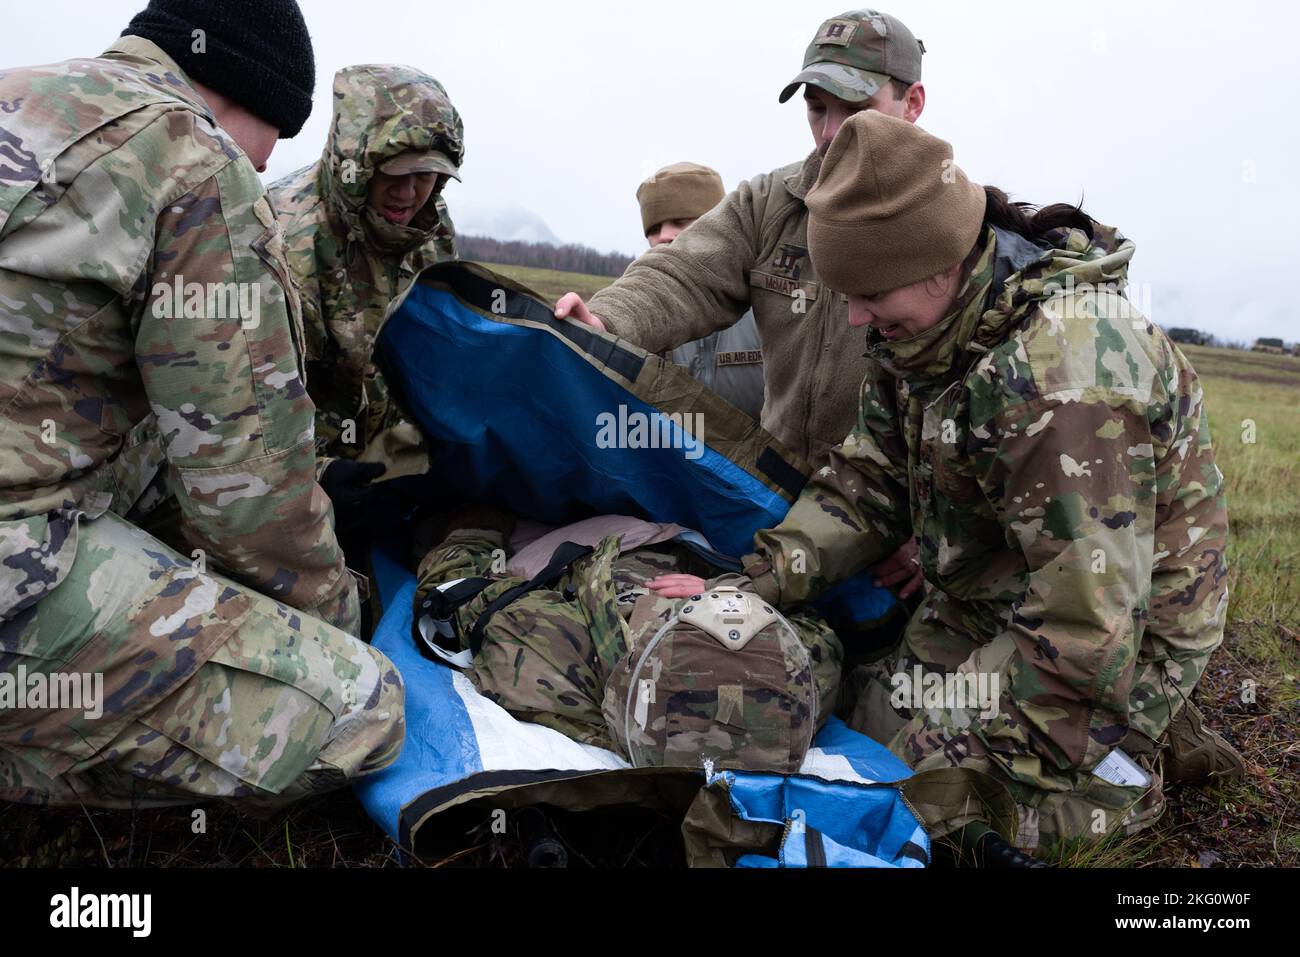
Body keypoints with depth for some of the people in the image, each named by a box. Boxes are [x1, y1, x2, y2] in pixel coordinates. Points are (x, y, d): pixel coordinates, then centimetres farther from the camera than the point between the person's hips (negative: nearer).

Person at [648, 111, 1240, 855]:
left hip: (1112, 639, -8)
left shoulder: (1067, 370, -32)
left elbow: (1086, 621, -30)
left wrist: (1002, 766, -21)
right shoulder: (935, 320, -2)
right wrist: (756, 582, -10)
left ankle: (1128, 761, 10)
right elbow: (872, 479, 2)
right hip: (983, 609, 9)